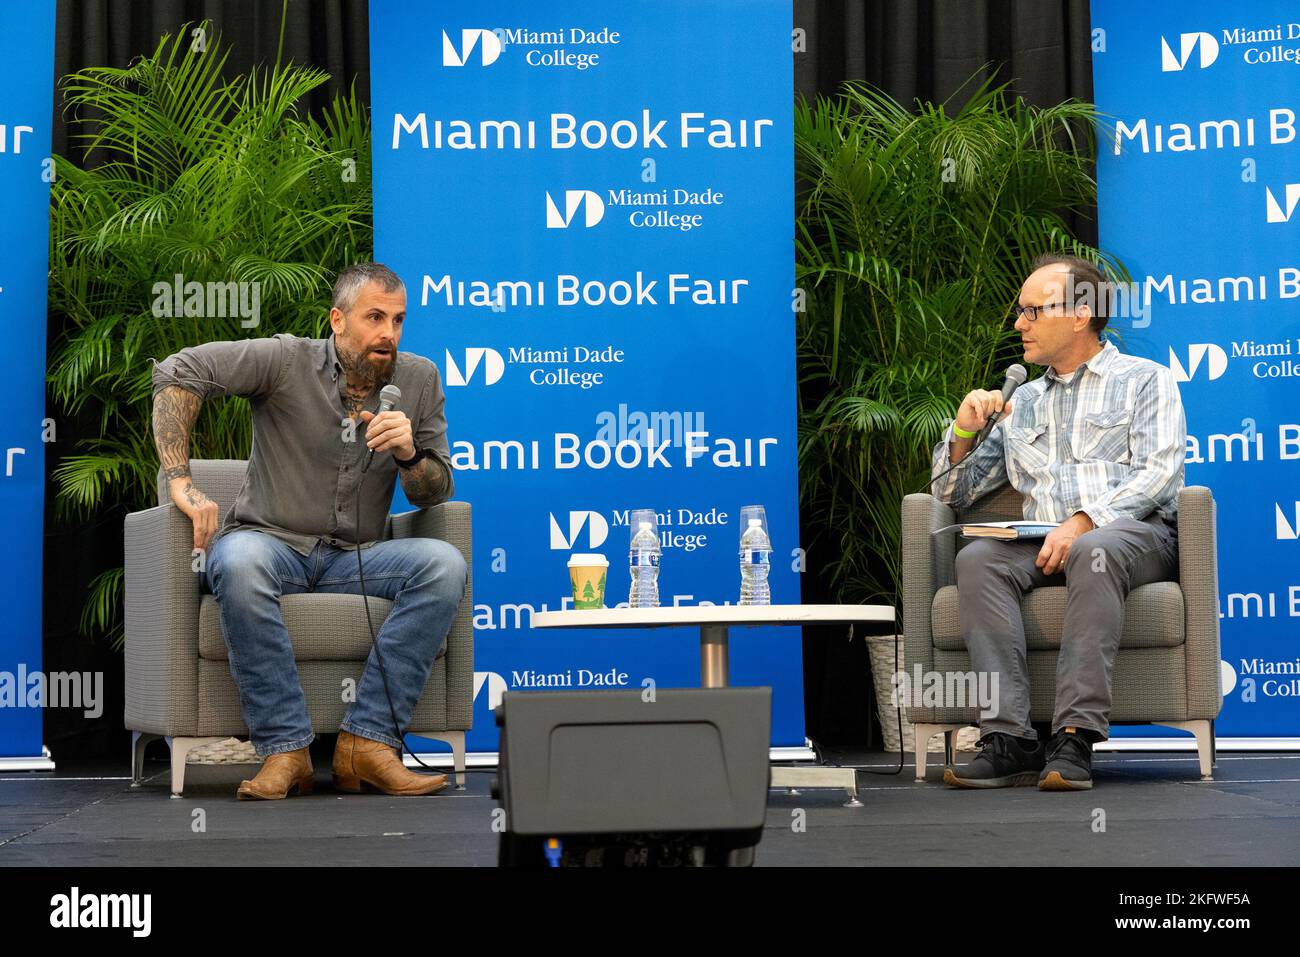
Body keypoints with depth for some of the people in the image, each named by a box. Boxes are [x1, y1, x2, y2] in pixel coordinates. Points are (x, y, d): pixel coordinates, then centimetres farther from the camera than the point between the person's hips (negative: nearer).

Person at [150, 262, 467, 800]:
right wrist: (181, 482, -19)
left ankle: (368, 742, -28)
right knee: (238, 561, -40)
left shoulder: (419, 380, 6)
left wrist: (409, 453, -17)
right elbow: (178, 373, -12)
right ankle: (285, 749, -32)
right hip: (271, 544, -3)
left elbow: (434, 494, 7)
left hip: (353, 557, 3)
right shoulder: (287, 360, -6)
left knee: (445, 564, -26)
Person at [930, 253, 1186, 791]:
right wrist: (964, 431, 7)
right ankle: (1009, 740, -37)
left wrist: (1084, 523, -19)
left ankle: (1074, 738, -43)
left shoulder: (1144, 380, 13)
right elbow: (954, 494, 27)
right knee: (977, 560, -28)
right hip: (1044, 545, 4)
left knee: (1094, 551, -39)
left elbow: (1158, 474, -4)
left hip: (1137, 534, -4)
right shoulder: (1023, 403, 27)